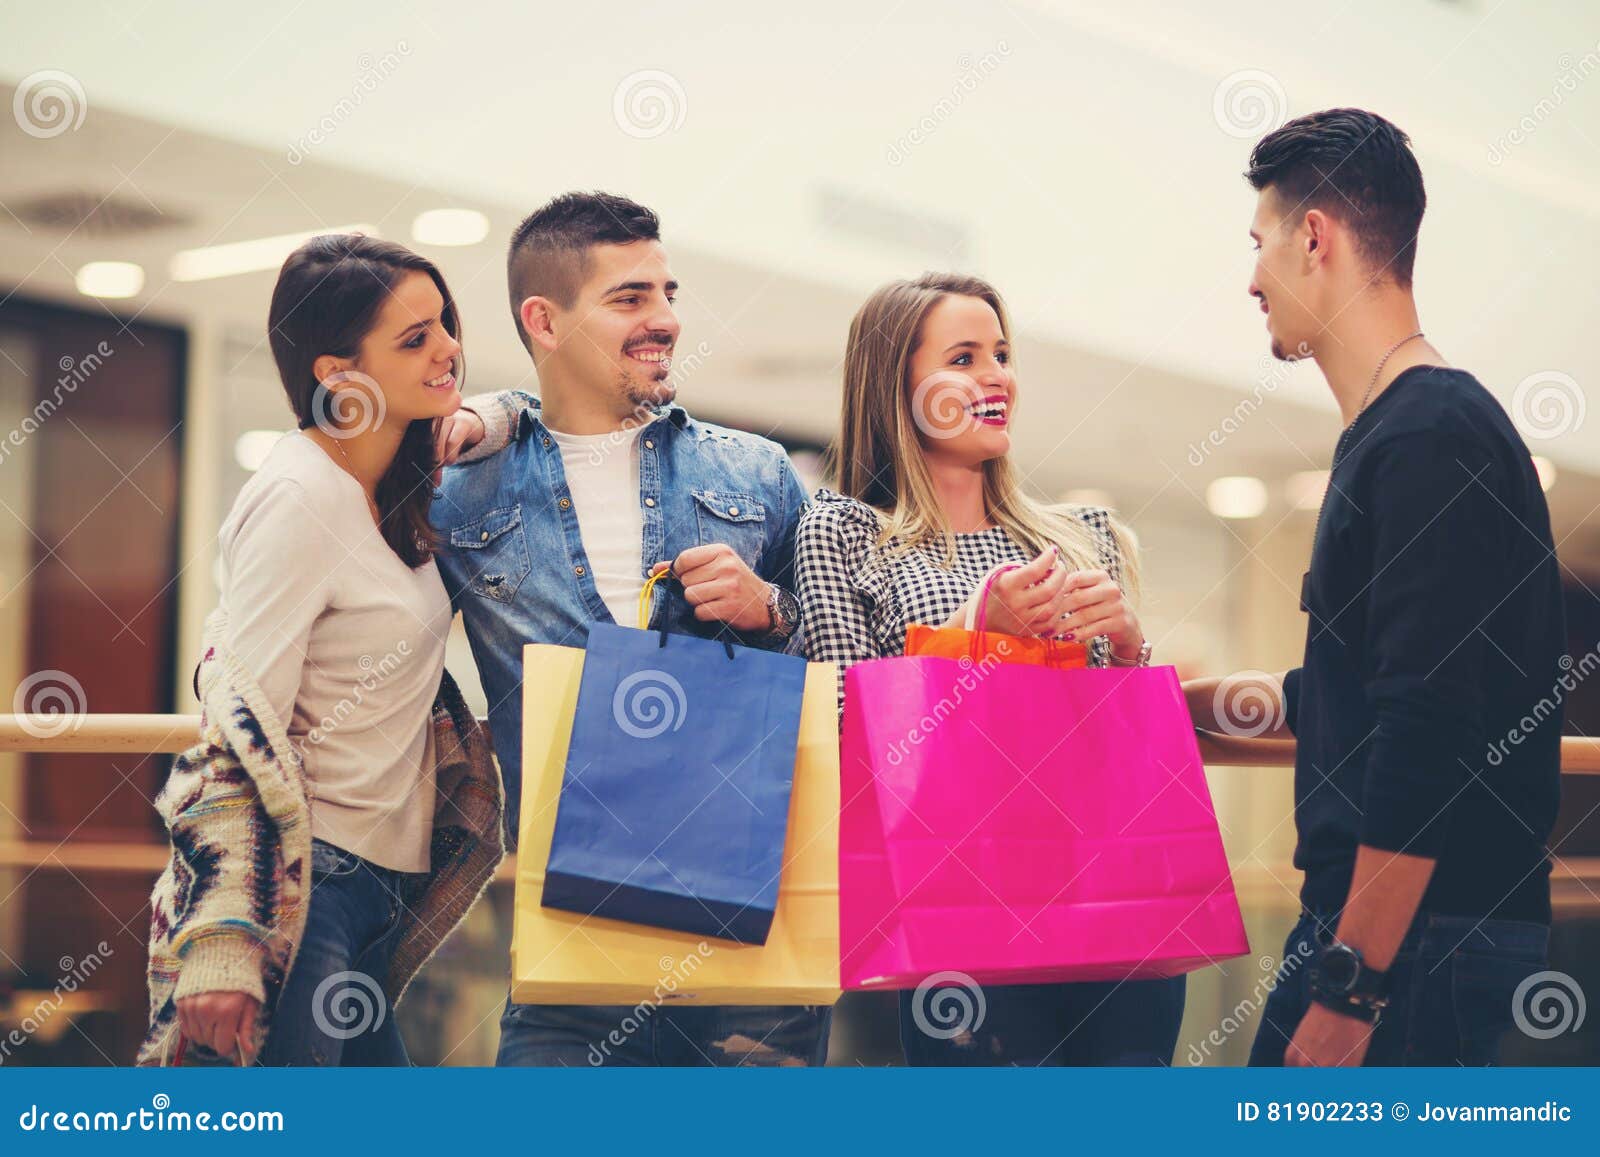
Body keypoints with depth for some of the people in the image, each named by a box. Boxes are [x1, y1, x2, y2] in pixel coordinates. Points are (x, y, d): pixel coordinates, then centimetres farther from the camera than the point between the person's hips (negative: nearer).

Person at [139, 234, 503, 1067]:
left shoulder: (398, 490, 8)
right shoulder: (299, 500, -17)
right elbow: (239, 728, -21)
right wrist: (225, 947, -27)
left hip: (375, 882, 9)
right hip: (294, 881, -9)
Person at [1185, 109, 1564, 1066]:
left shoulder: (1432, 437, -15)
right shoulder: (1384, 438, 16)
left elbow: (1428, 734, -23)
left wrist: (1349, 989, -24)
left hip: (1426, 937, -10)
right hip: (1355, 916, 10)